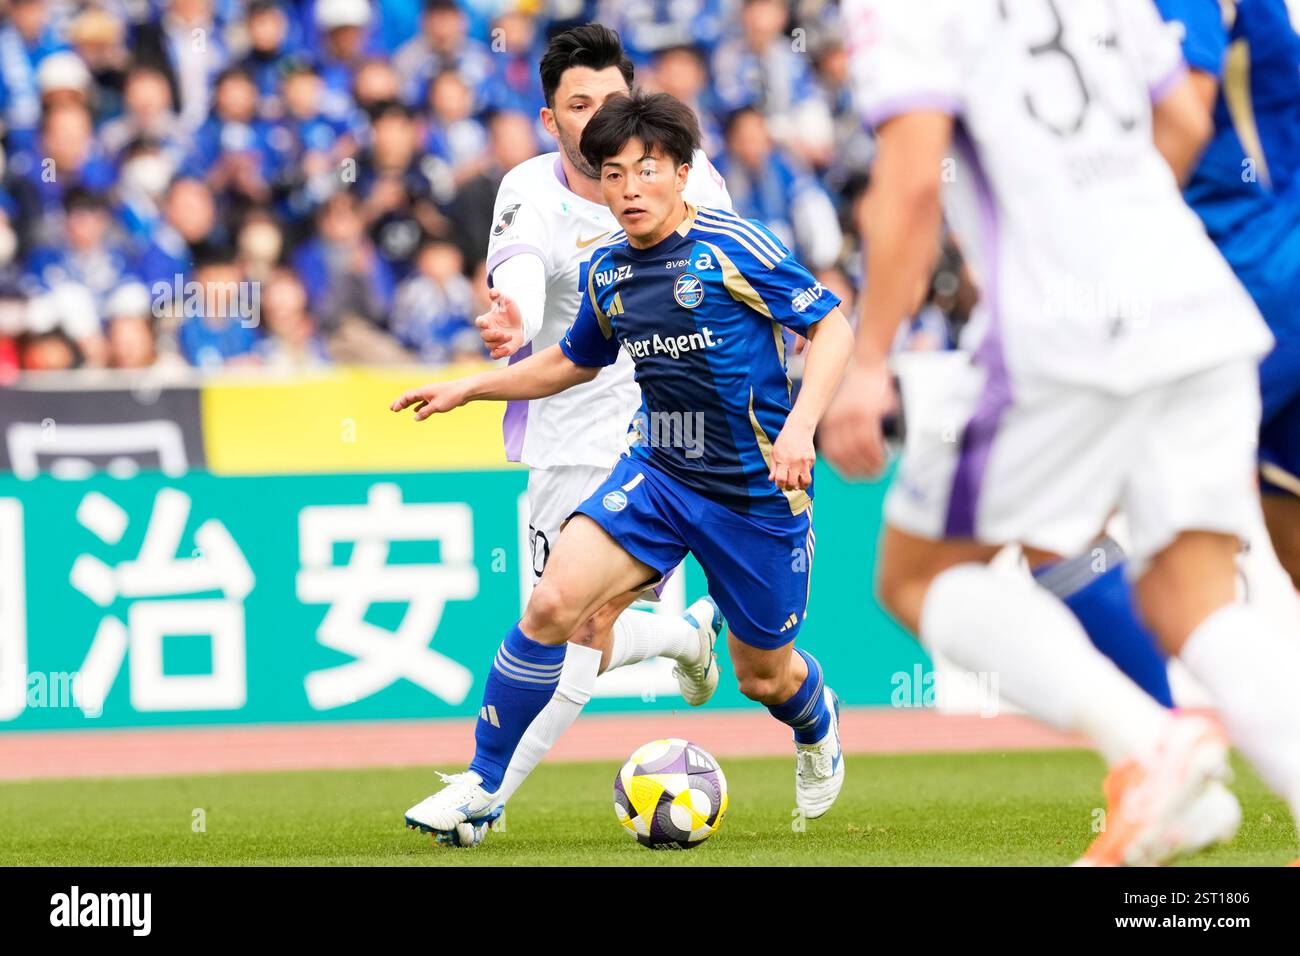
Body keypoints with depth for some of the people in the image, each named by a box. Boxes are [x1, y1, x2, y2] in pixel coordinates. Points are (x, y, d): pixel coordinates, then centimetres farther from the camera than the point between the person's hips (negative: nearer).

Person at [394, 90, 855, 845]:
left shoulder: (732, 246, -15)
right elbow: (574, 361, 22)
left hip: (757, 492, -4)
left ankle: (817, 722, 49)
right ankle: (482, 788, -7)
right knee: (552, 604, -18)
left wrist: (799, 429, -24)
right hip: (656, 474, 4)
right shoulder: (607, 272, 3)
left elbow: (833, 325, -12)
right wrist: (469, 388, 15)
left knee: (765, 676, 9)